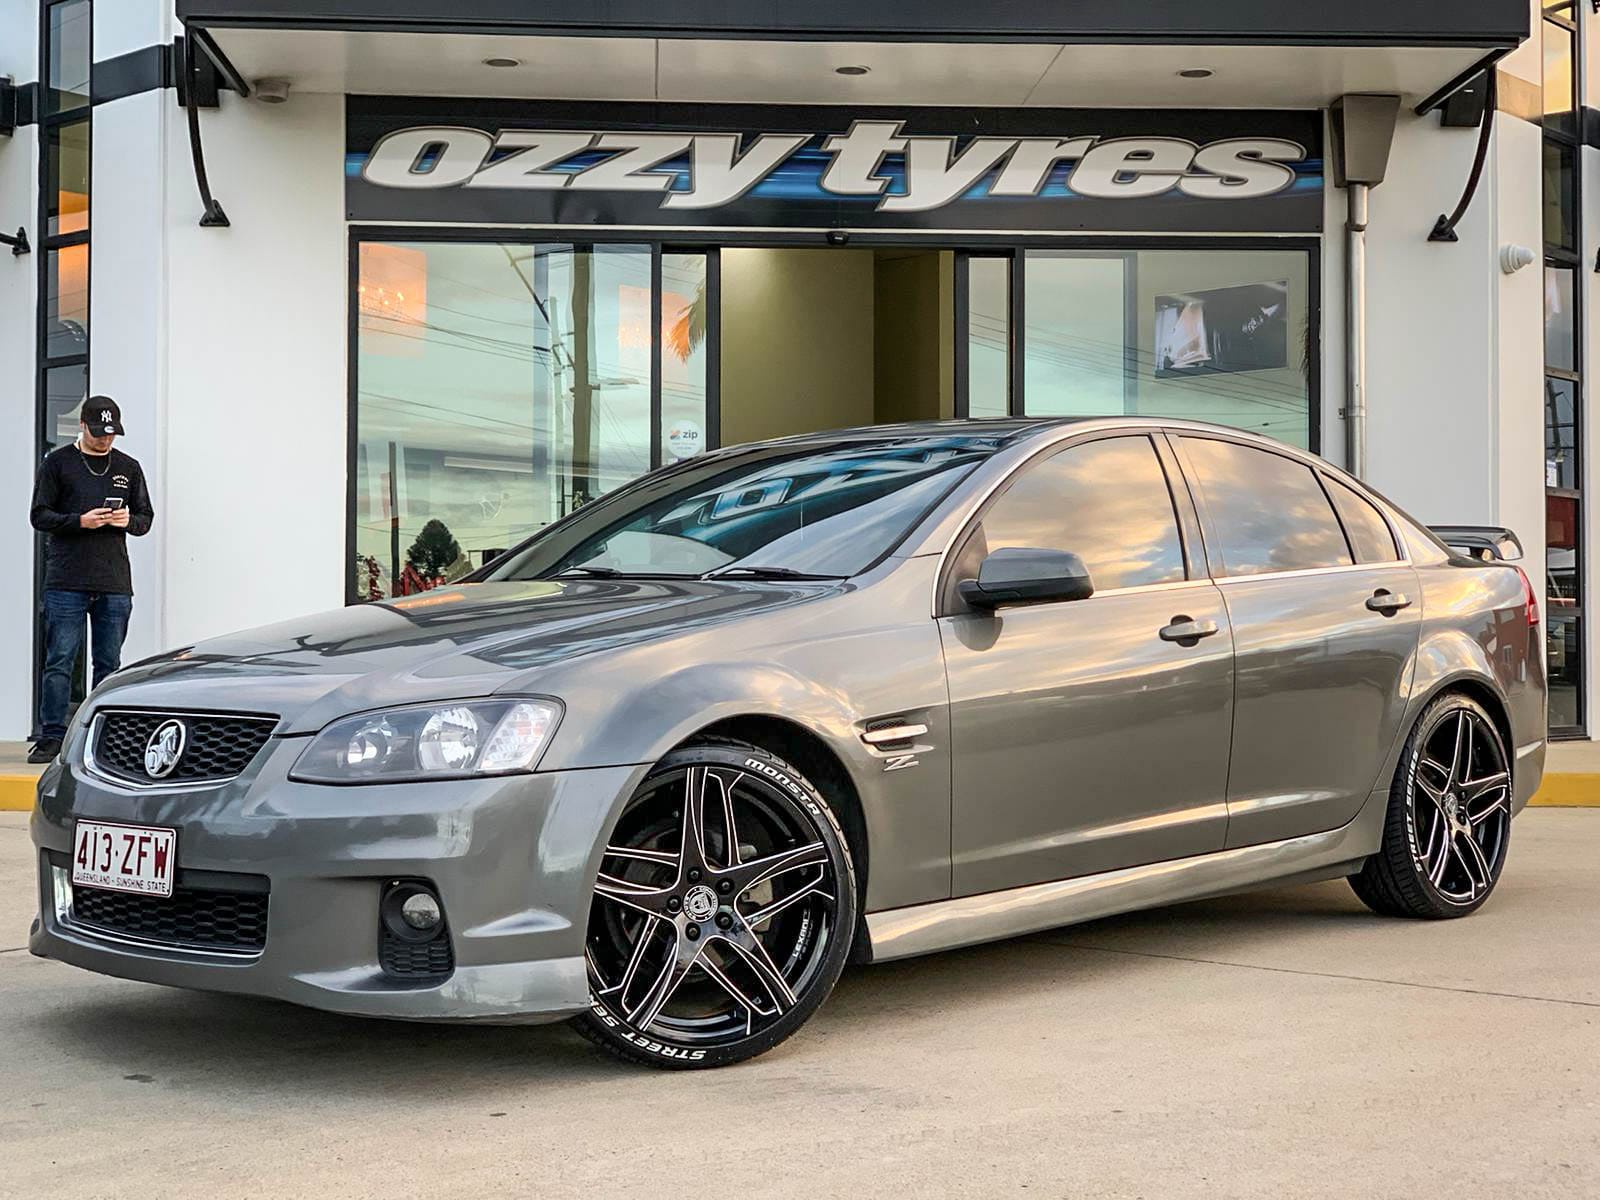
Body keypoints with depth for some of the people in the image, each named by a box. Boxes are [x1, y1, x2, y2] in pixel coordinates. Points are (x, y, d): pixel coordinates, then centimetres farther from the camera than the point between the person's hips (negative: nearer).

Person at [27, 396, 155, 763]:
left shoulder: (129, 467, 14)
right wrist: (80, 521, -14)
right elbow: (40, 516, 2)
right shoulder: (58, 464, 5)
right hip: (67, 581, -3)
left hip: (115, 584, 3)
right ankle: (51, 736, -1)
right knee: (59, 662, -5)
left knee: (108, 664, 5)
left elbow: (146, 518, 17)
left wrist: (128, 520, -6)